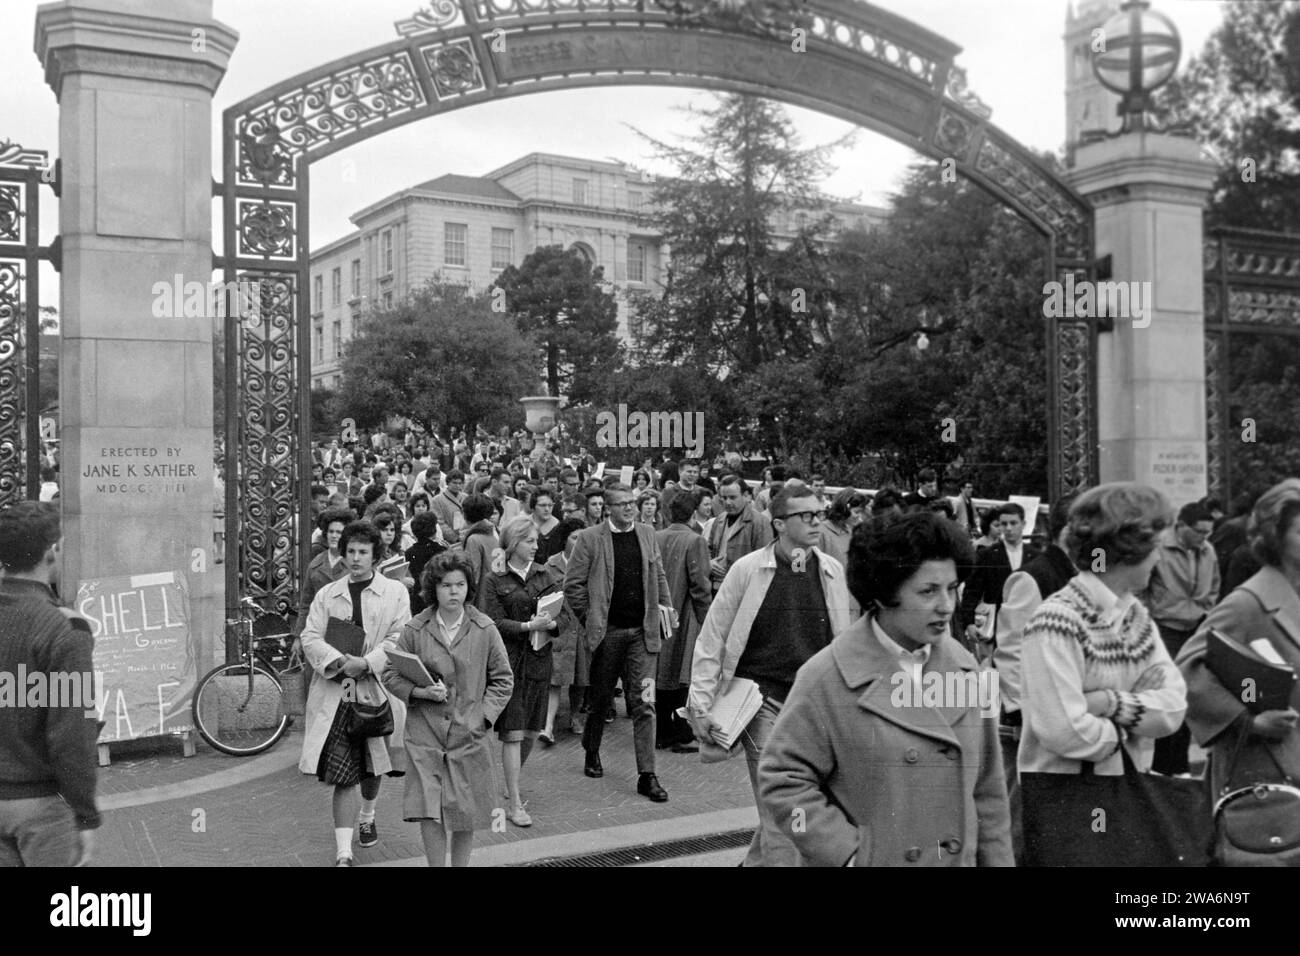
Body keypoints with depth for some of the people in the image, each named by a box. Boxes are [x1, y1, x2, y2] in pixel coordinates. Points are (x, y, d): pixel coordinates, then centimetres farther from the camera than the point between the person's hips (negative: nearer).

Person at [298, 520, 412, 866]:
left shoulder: (395, 592, 3)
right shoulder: (326, 595, 9)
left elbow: (399, 640, -5)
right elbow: (310, 638, 1)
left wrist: (366, 663, -18)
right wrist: (339, 662, -16)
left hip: (376, 691, 0)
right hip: (334, 695, 0)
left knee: (372, 768, 17)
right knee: (343, 775, -7)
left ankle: (367, 816, 47)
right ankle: (343, 853, -6)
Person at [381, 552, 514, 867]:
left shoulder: (484, 630, -2)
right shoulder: (415, 629, -2)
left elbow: (503, 680, 5)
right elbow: (391, 675, 5)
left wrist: (483, 716, -6)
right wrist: (421, 692, -12)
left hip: (468, 735, 0)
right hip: (425, 735, 0)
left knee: (465, 815, 8)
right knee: (429, 813, -5)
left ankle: (461, 865, 27)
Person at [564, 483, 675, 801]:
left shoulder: (646, 533, 8)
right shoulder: (590, 539, -4)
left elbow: (659, 575, 17)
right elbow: (573, 583, -2)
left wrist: (666, 607, 7)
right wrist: (589, 619, -4)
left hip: (642, 631, 2)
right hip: (607, 631, -2)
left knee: (644, 703, -2)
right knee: (600, 699, 12)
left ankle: (647, 776, 0)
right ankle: (592, 754, 36)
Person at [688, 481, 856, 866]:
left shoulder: (833, 572, 3)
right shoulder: (748, 570, -6)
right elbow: (711, 640, -1)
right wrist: (701, 704, -6)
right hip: (763, 701, -3)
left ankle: (756, 859, 33)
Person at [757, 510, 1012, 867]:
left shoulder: (963, 667, 2)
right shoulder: (828, 677, -13)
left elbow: (986, 787, 8)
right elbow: (783, 780, -12)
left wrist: (997, 860, 7)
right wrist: (848, 853, -15)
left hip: (959, 858, 4)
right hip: (872, 858, -4)